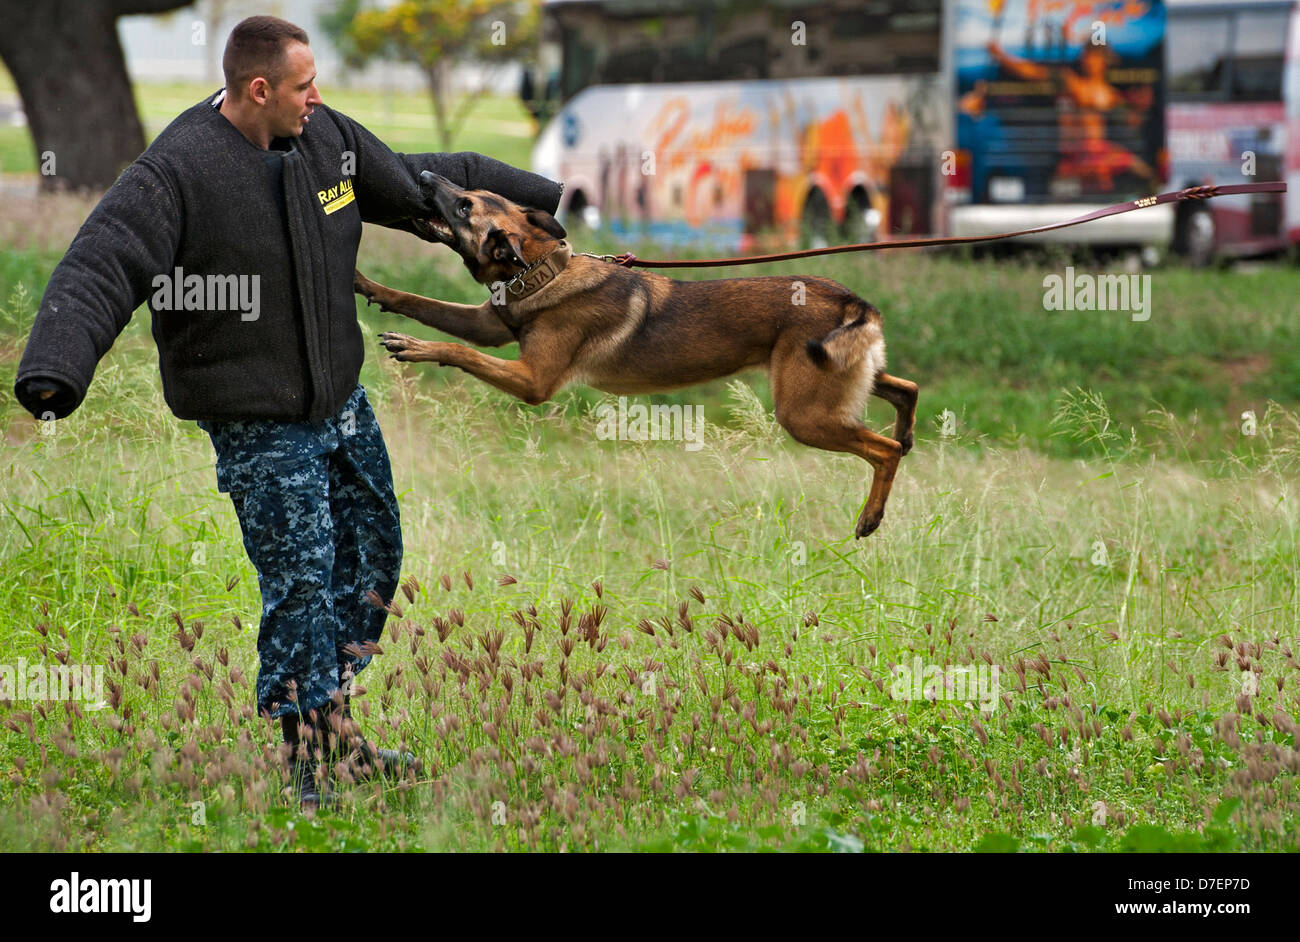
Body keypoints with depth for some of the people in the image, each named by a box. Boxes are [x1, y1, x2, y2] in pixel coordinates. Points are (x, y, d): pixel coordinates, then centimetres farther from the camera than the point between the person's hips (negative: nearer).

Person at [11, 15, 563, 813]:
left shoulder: (328, 138, -1)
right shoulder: (178, 173, -22)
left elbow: (424, 183, 14)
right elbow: (100, 270, -29)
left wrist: (545, 198, 21)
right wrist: (55, 367, -46)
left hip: (342, 398, 8)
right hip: (259, 424, -8)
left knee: (373, 552, 16)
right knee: (302, 582, -6)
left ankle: (337, 727, 31)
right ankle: (309, 763, 8)